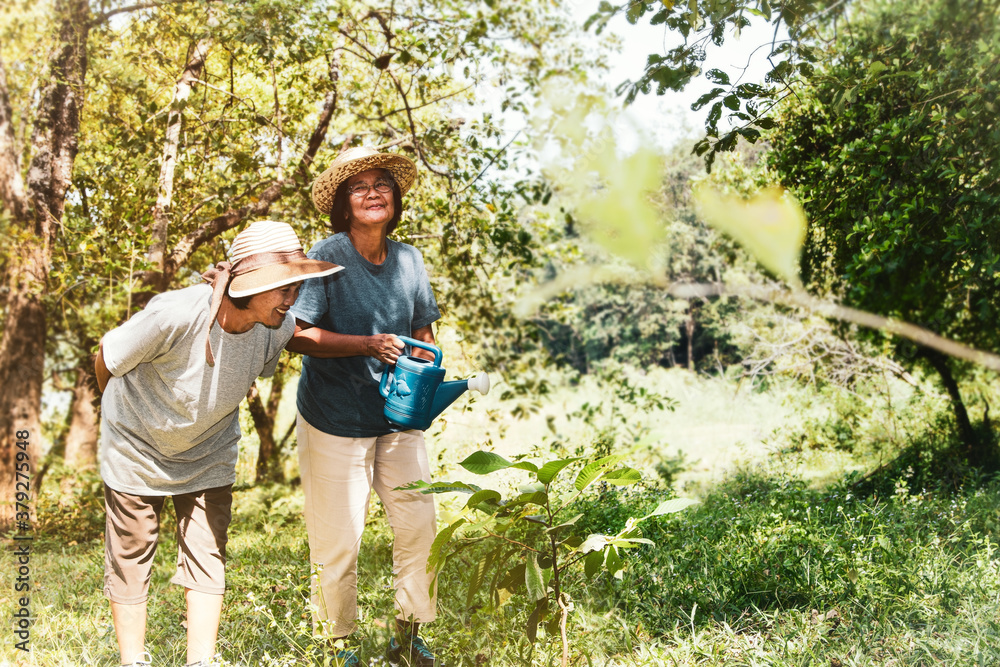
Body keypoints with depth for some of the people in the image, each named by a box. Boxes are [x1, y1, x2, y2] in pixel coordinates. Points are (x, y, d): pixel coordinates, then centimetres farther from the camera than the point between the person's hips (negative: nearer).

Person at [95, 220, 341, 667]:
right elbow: (106, 360, -17)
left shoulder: (278, 329, -22)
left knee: (207, 556, 1)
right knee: (130, 558, 6)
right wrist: (126, 412, 2)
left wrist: (210, 413, 11)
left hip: (209, 454, 3)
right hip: (137, 447, -3)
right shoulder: (174, 315, -36)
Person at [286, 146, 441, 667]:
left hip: (398, 418, 5)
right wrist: (368, 345, -26)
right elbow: (296, 334, -18)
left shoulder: (409, 260, 4)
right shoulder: (326, 258, -13)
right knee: (337, 539, 4)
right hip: (334, 421, -5)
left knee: (419, 526, 6)